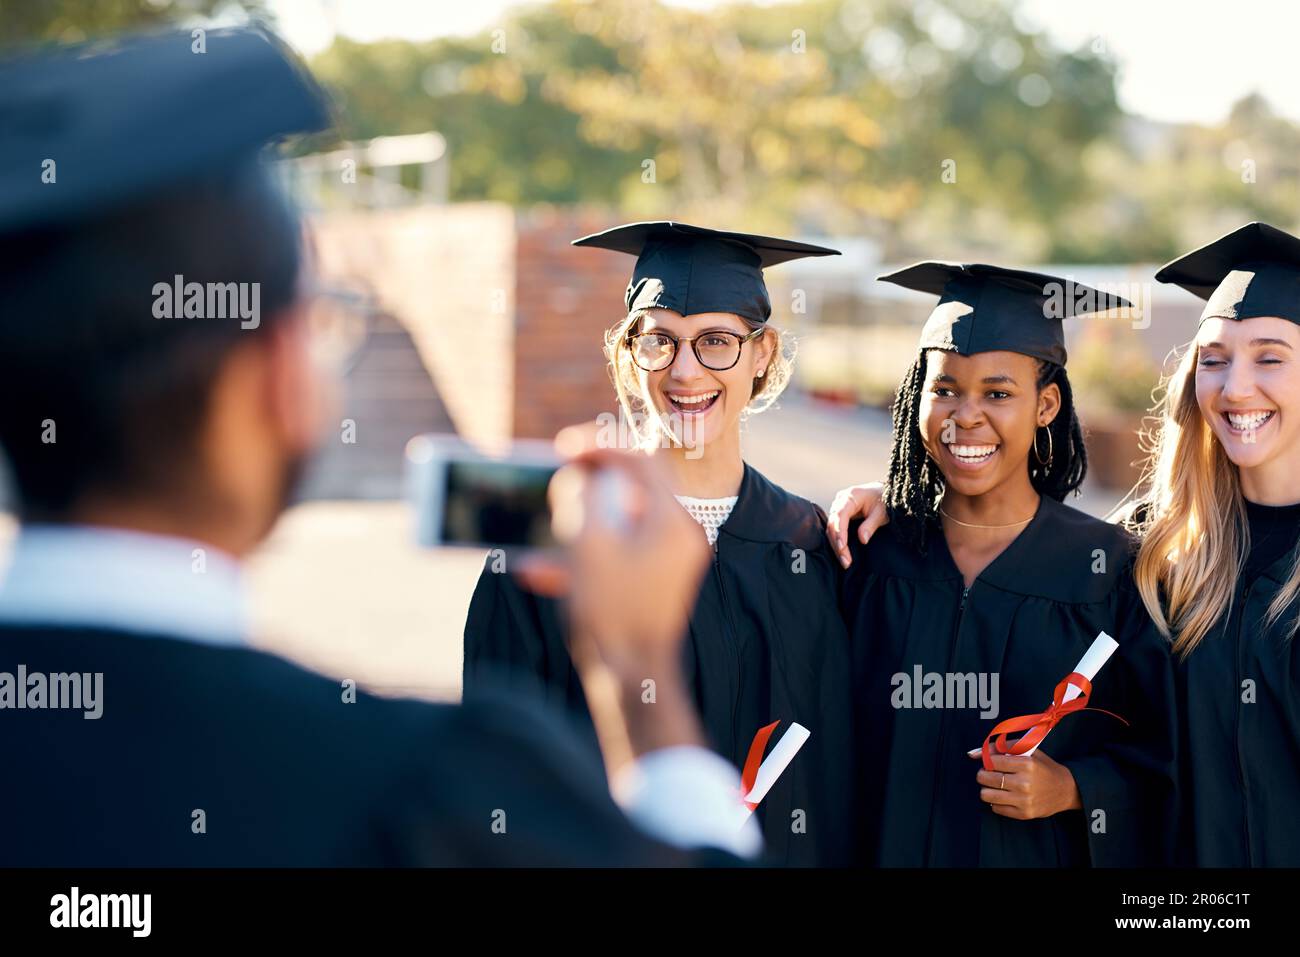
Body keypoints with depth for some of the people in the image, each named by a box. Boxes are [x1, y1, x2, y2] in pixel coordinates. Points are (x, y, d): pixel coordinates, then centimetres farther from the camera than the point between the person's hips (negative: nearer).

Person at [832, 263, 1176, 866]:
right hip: (888, 849, 1)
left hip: (1046, 853, -1)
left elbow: (1163, 755, -5)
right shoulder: (869, 553, -5)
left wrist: (1073, 789, -19)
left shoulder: (1110, 567, -8)